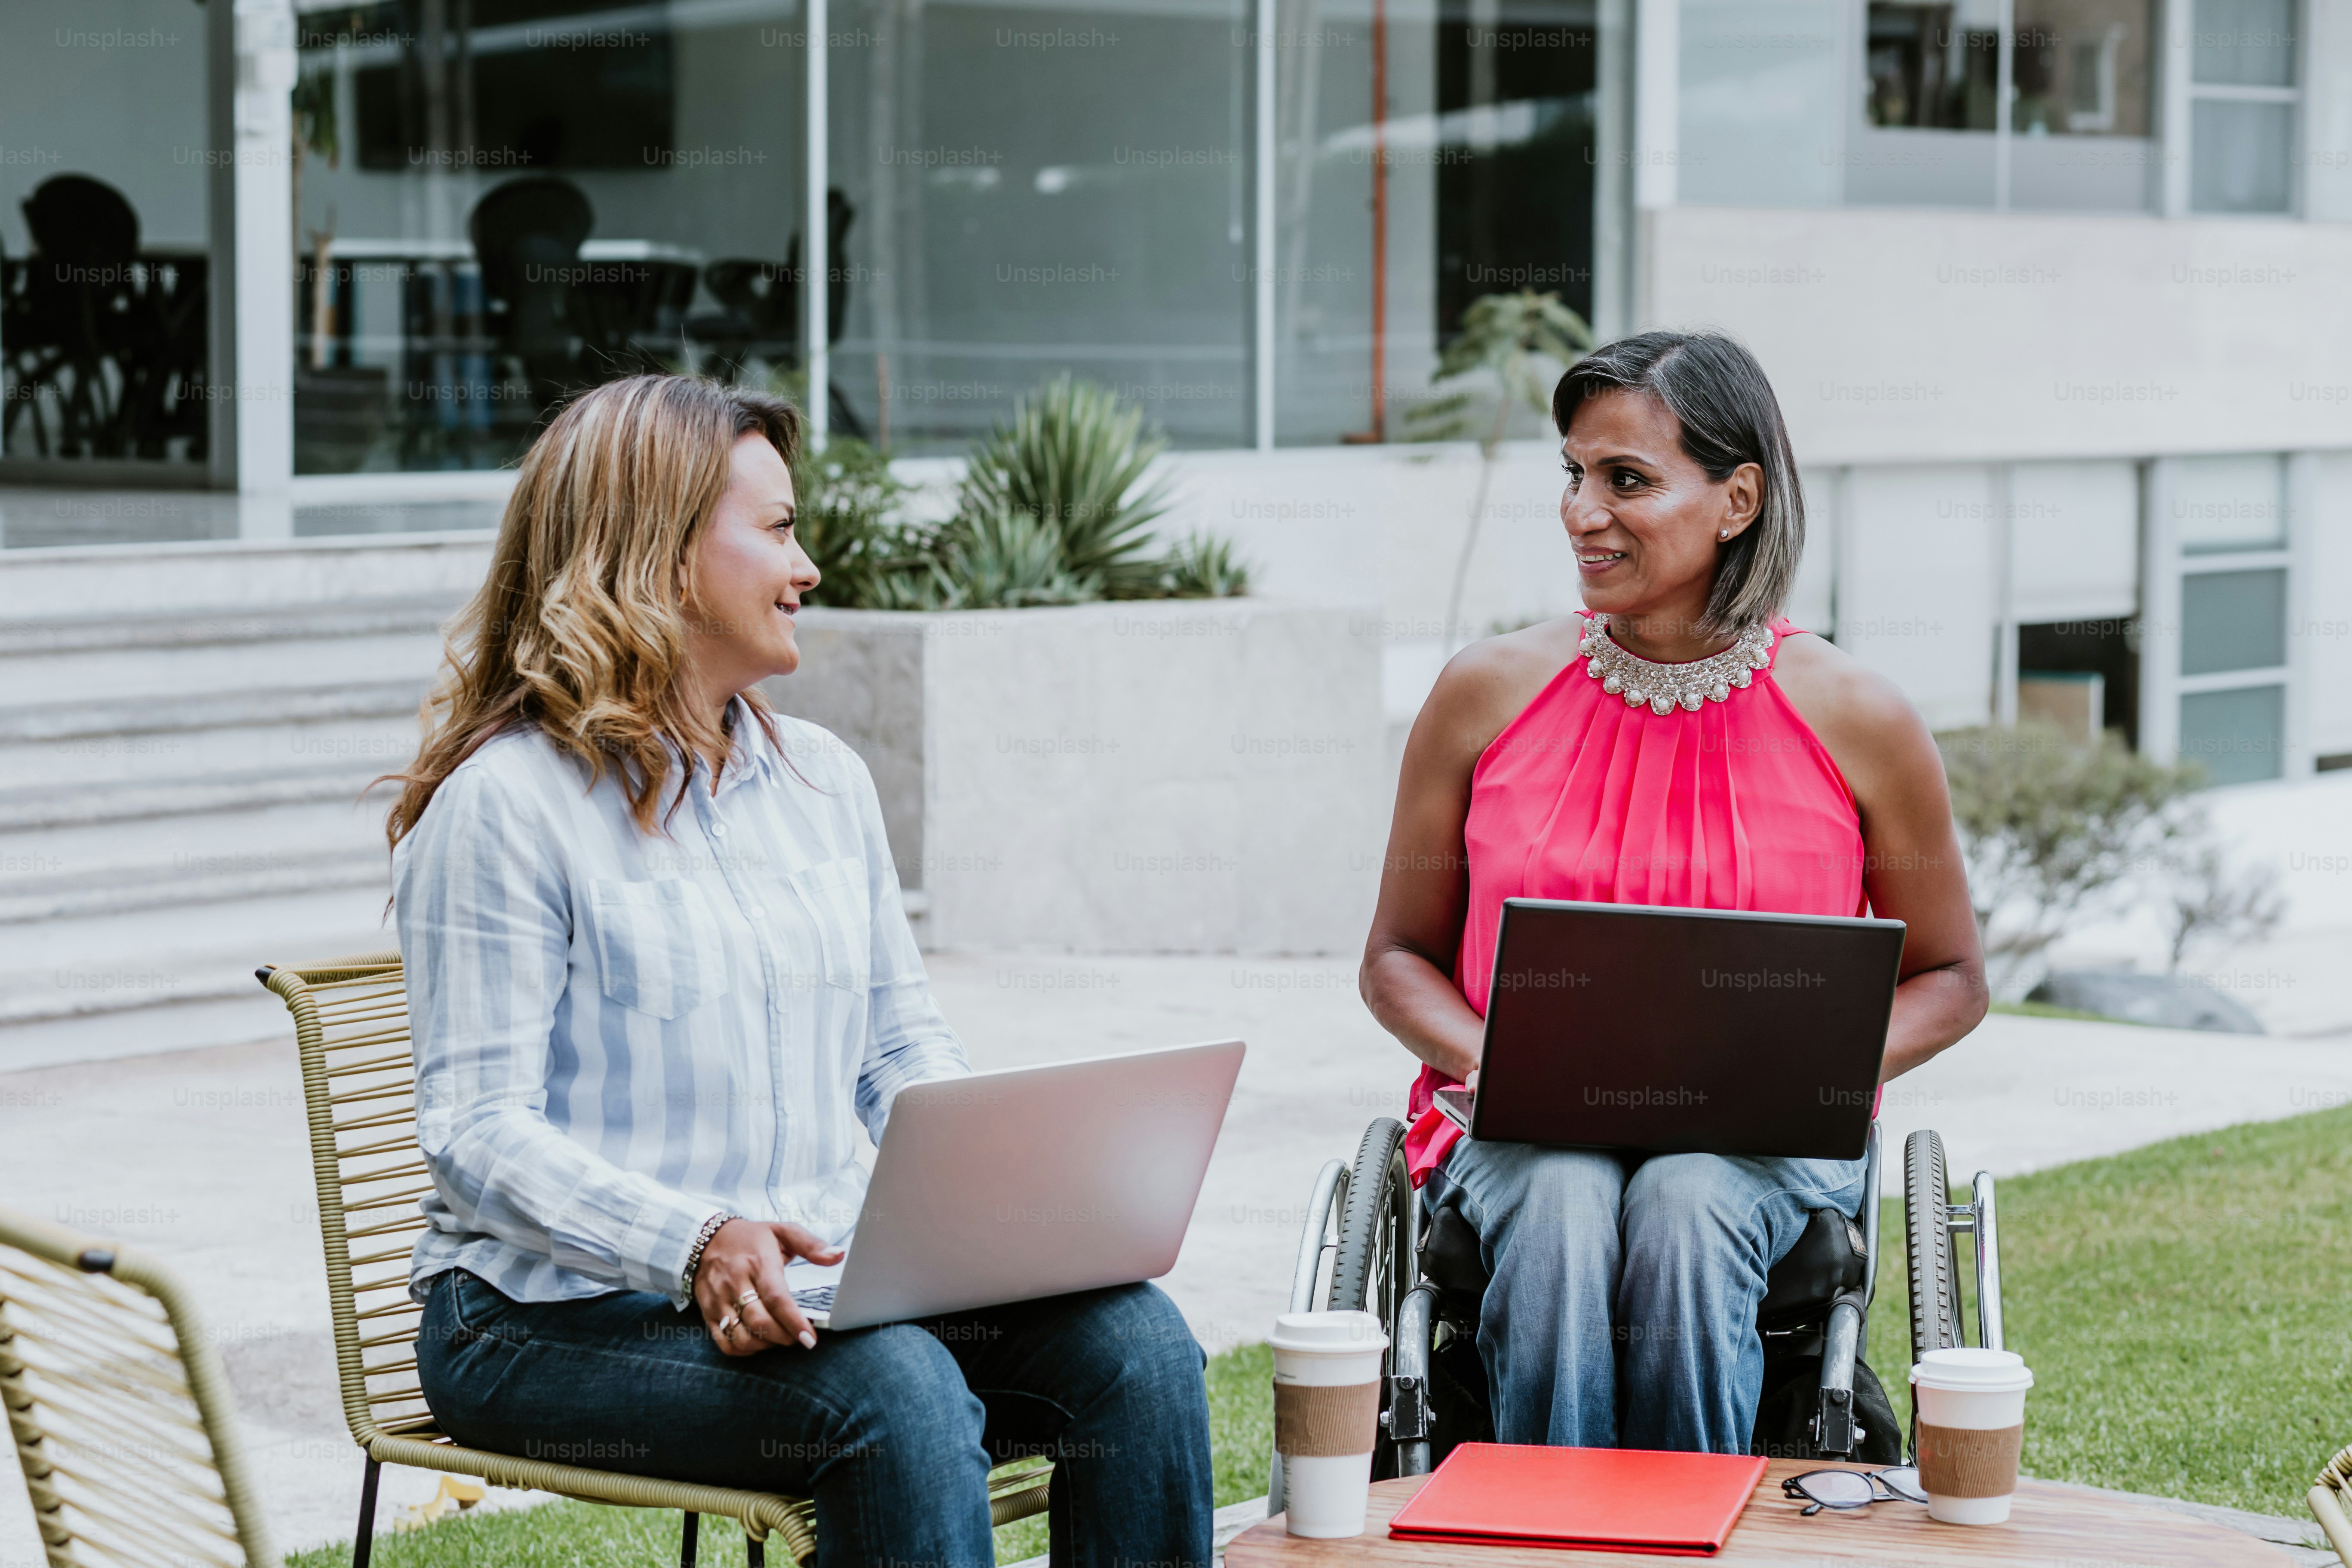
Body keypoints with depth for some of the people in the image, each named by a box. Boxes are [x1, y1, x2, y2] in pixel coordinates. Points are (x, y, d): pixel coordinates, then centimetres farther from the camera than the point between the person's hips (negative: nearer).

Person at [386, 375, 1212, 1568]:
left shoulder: (824, 778, 15)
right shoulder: (505, 804, -8)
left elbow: (905, 1051, 18)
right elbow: (480, 1130, -14)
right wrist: (697, 1244, -30)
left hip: (815, 1283, 6)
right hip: (558, 1317, -6)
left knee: (1134, 1344, -19)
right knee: (897, 1395, -34)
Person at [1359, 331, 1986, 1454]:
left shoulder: (1856, 722, -2)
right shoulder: (1488, 695, 2)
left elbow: (1949, 979, 9)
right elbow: (1399, 956, 11)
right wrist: (1486, 1060, -10)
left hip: (1762, 1143, -1)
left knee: (1687, 1211, -35)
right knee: (1559, 1213, -34)